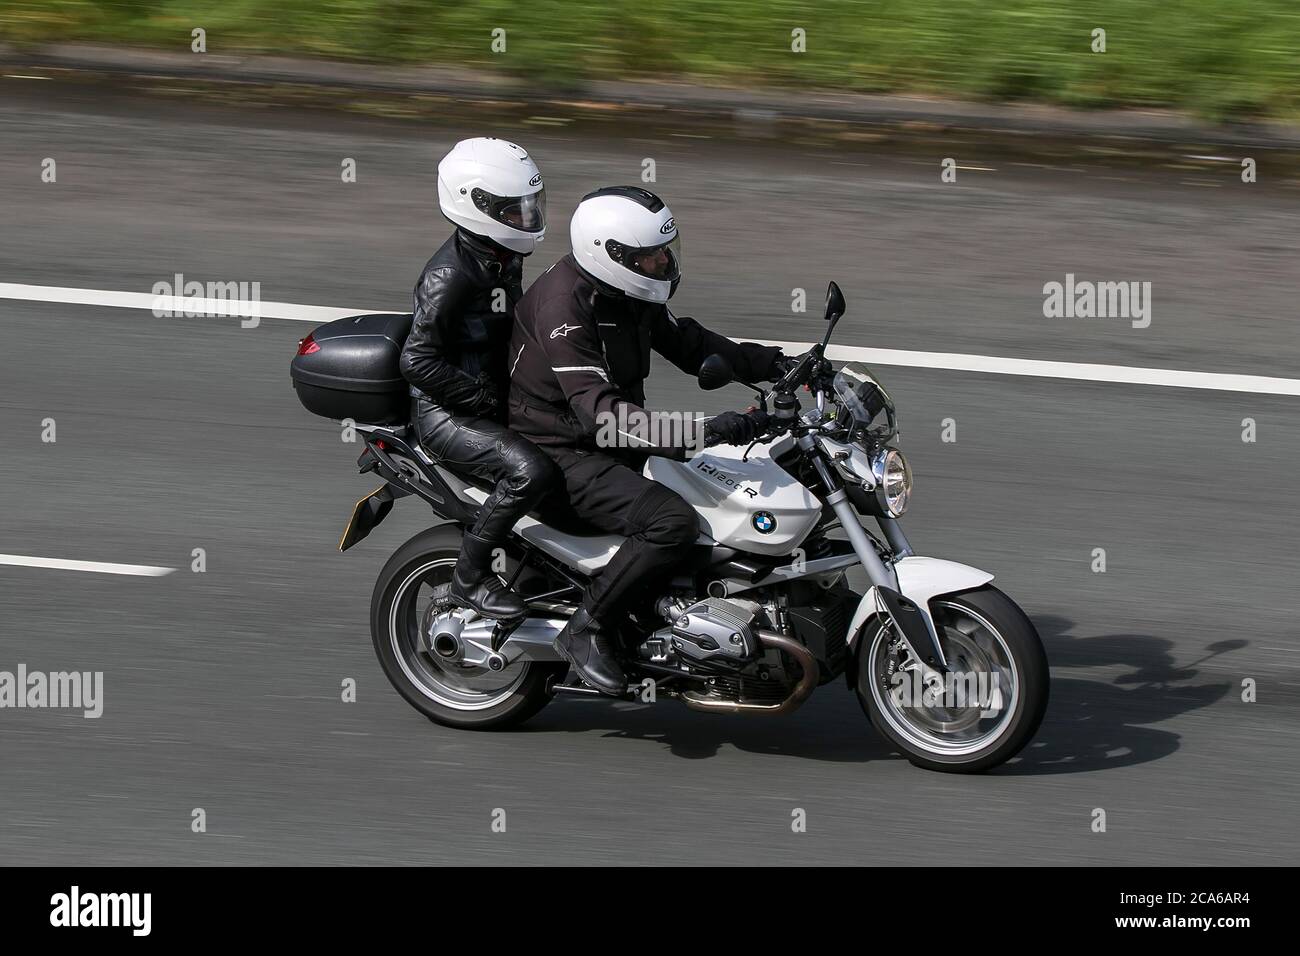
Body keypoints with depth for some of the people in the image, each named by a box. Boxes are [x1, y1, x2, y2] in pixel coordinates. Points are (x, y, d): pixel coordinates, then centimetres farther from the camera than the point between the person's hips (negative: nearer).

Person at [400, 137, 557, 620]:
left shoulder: (504, 258, 7)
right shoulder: (450, 275, -22)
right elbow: (417, 362, -27)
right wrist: (487, 402, -24)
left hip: (497, 396, 10)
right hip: (447, 415, -10)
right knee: (530, 471, -31)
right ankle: (470, 576, -16)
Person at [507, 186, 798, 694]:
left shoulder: (630, 295, 4)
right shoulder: (564, 304, -26)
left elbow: (684, 341, 20)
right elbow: (598, 408, -35)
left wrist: (769, 363, 6)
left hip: (611, 444, 10)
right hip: (560, 454, -10)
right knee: (674, 521, -28)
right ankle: (586, 628, -16)